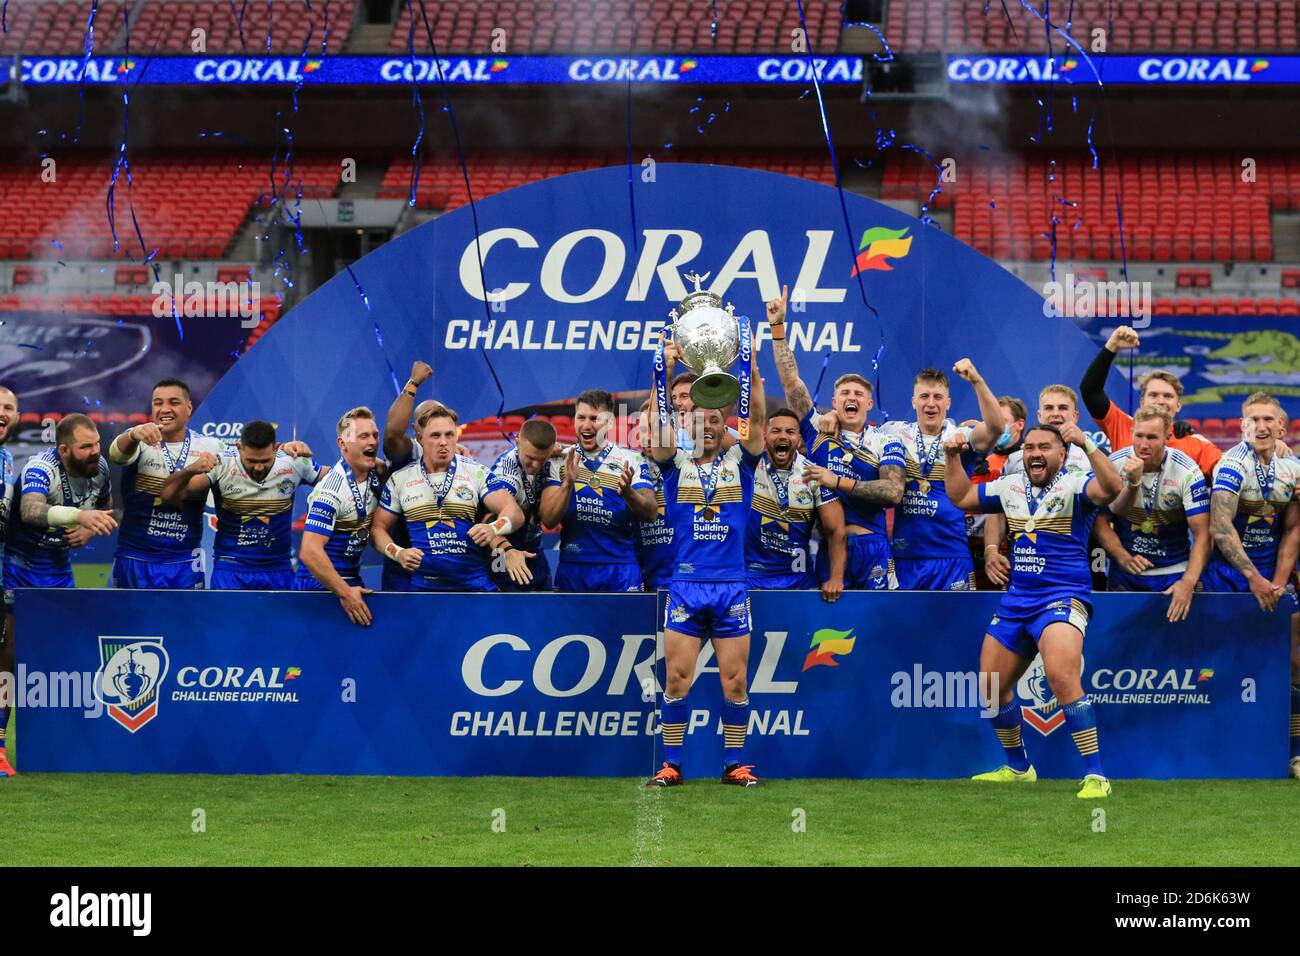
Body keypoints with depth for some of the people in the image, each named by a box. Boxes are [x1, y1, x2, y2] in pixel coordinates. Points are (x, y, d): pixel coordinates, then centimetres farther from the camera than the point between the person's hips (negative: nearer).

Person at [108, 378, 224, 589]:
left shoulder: (208, 447, 1)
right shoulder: (140, 442, -7)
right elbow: (118, 453, -29)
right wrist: (133, 435, -53)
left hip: (185, 563, 2)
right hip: (136, 560, -2)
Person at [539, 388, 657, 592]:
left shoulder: (632, 461, 2)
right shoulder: (559, 462, 5)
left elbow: (650, 513, -9)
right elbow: (549, 520, -3)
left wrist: (628, 493, -30)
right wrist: (568, 483, -20)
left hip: (620, 570, -1)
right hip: (572, 567, 1)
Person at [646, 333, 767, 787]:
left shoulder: (739, 463, 9)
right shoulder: (675, 464, 7)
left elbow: (757, 418, -4)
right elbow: (658, 423, -6)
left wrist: (751, 368, -17)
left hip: (732, 588, 0)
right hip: (685, 587, 0)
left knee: (735, 681, 1)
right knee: (677, 679, -2)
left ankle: (734, 764, 10)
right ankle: (671, 765, 5)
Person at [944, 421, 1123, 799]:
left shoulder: (1074, 486, -9)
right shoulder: (1011, 487, 11)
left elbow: (1110, 487, -30)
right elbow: (961, 496, 24)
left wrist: (1087, 444, -39)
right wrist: (953, 457, 10)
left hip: (1062, 598, -8)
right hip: (1017, 599, 8)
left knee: (1061, 676, -29)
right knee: (991, 685, 14)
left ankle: (1095, 775, -26)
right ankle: (1017, 768, 36)